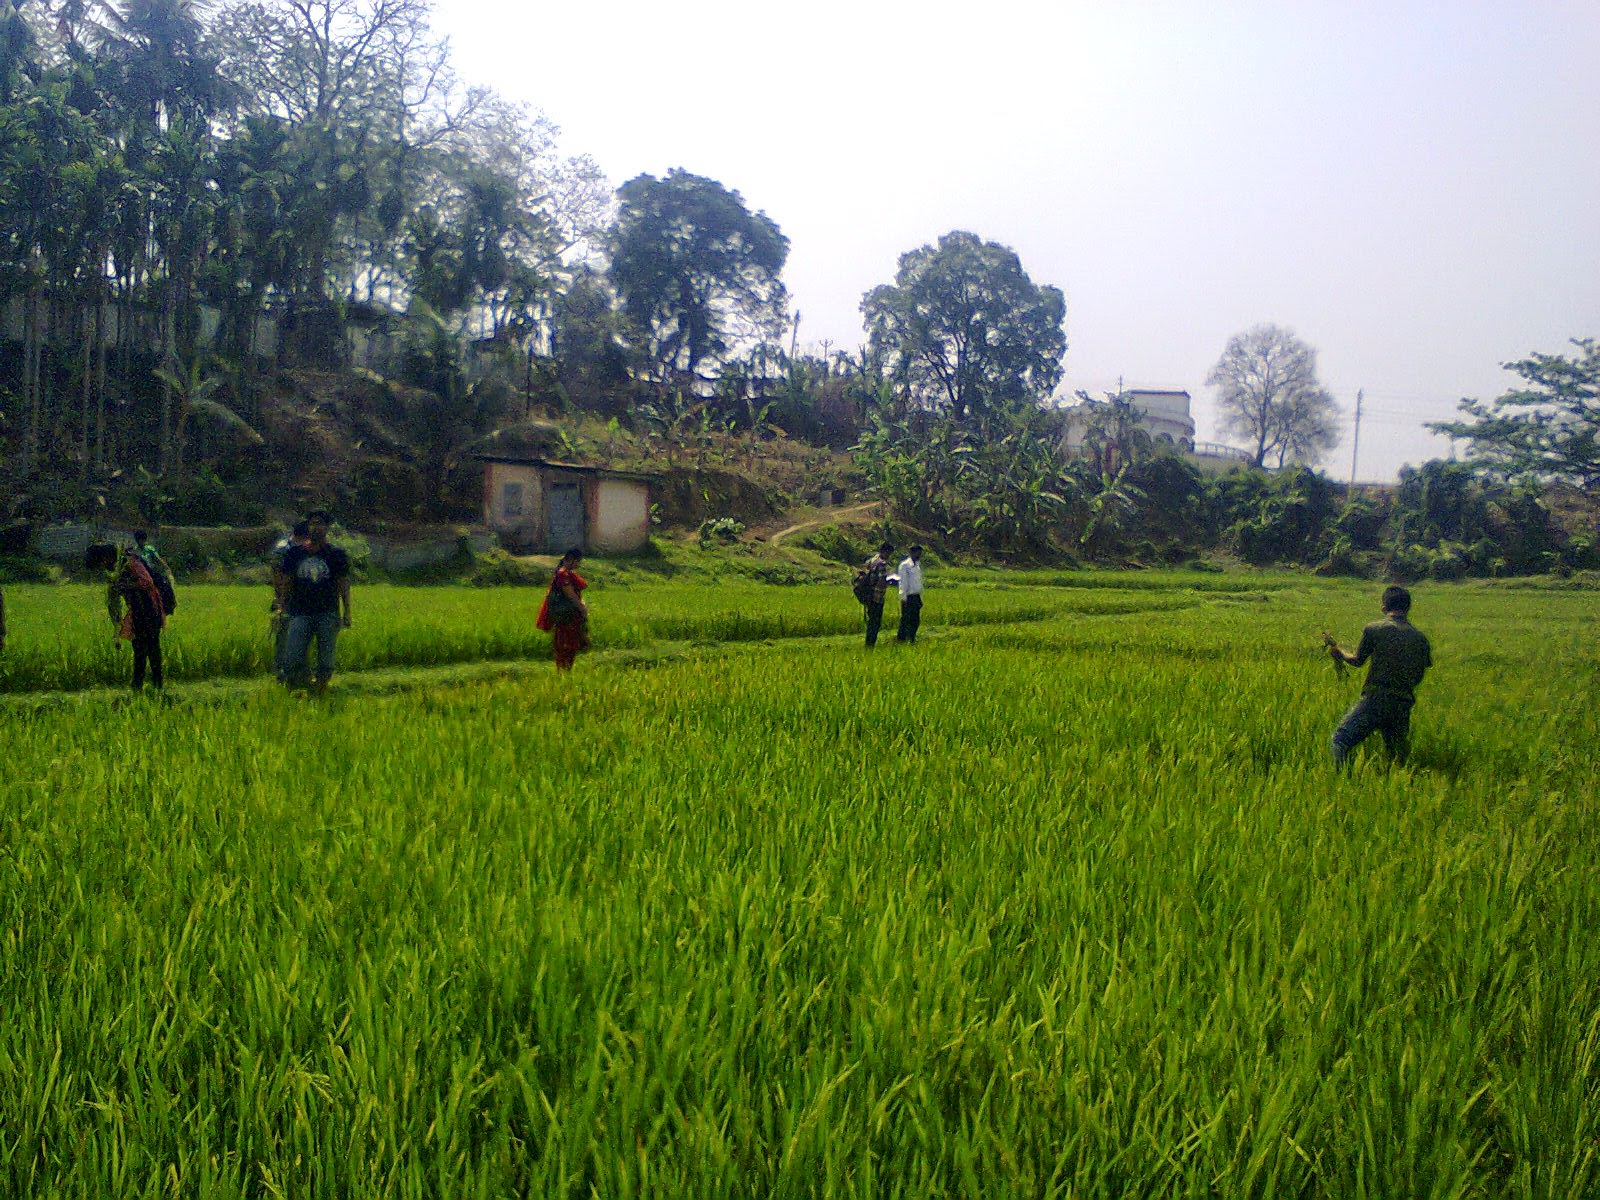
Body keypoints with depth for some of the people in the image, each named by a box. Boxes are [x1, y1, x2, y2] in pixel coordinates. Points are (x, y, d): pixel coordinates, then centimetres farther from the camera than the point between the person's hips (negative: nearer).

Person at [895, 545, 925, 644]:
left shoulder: (918, 565, 15)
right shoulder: (904, 565, -8)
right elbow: (903, 582, -12)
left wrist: (921, 597, 17)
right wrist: (904, 597, -16)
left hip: (916, 596, 7)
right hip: (908, 596, -7)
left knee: (916, 620, 8)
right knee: (906, 619, -5)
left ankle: (911, 639, 15)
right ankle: (900, 638, 2)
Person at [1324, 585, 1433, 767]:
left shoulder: (1374, 629, -2)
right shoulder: (1419, 637, 10)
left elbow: (1357, 661, 10)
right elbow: (1419, 677, 16)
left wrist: (1338, 650, 28)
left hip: (1376, 699, -4)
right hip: (1404, 706, 5)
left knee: (1340, 738, -5)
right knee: (1397, 755, 15)